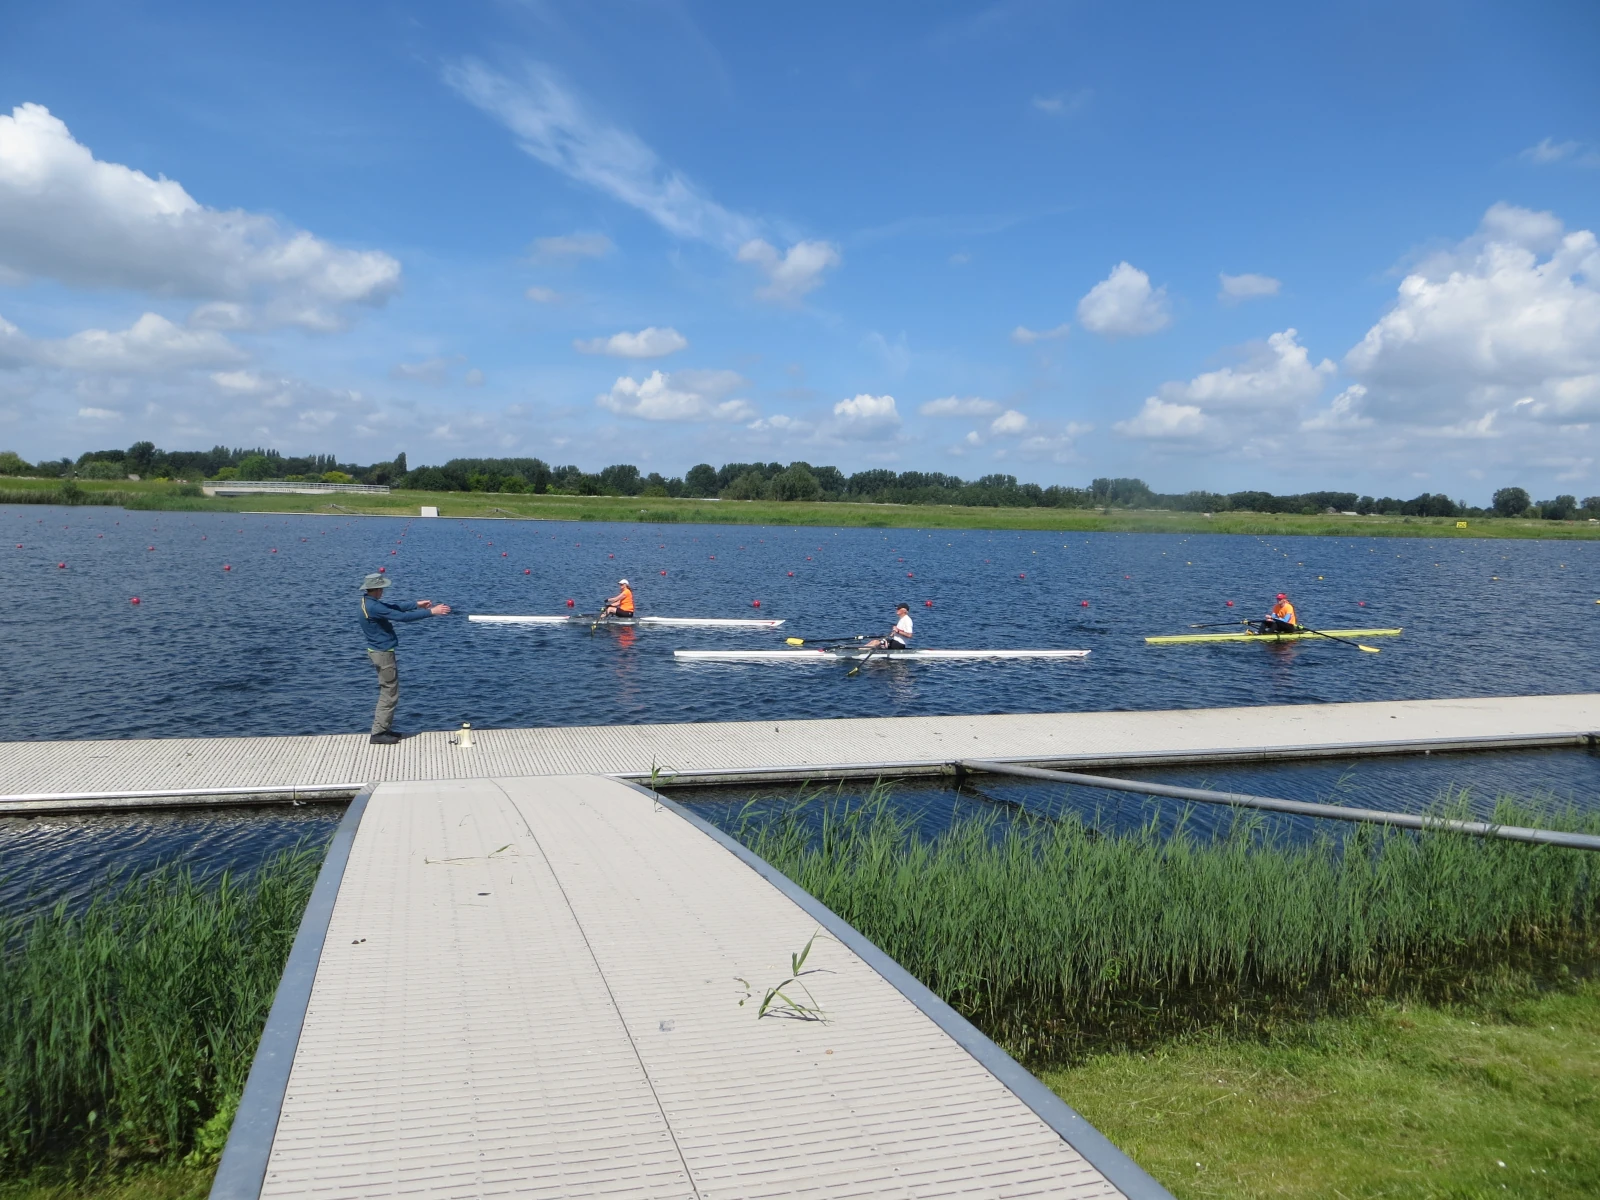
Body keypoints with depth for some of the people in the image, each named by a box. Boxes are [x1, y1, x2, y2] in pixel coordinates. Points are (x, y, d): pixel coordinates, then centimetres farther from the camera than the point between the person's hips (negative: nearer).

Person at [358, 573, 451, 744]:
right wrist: (431, 612, -24)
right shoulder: (374, 607, -26)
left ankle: (383, 729, 23)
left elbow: (394, 606, 15)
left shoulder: (369, 601, 4)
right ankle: (378, 734, -1)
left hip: (379, 651, 10)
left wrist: (416, 604, 14)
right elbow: (402, 616, -27)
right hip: (383, 653, -10)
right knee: (389, 694, -4)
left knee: (387, 692, 18)